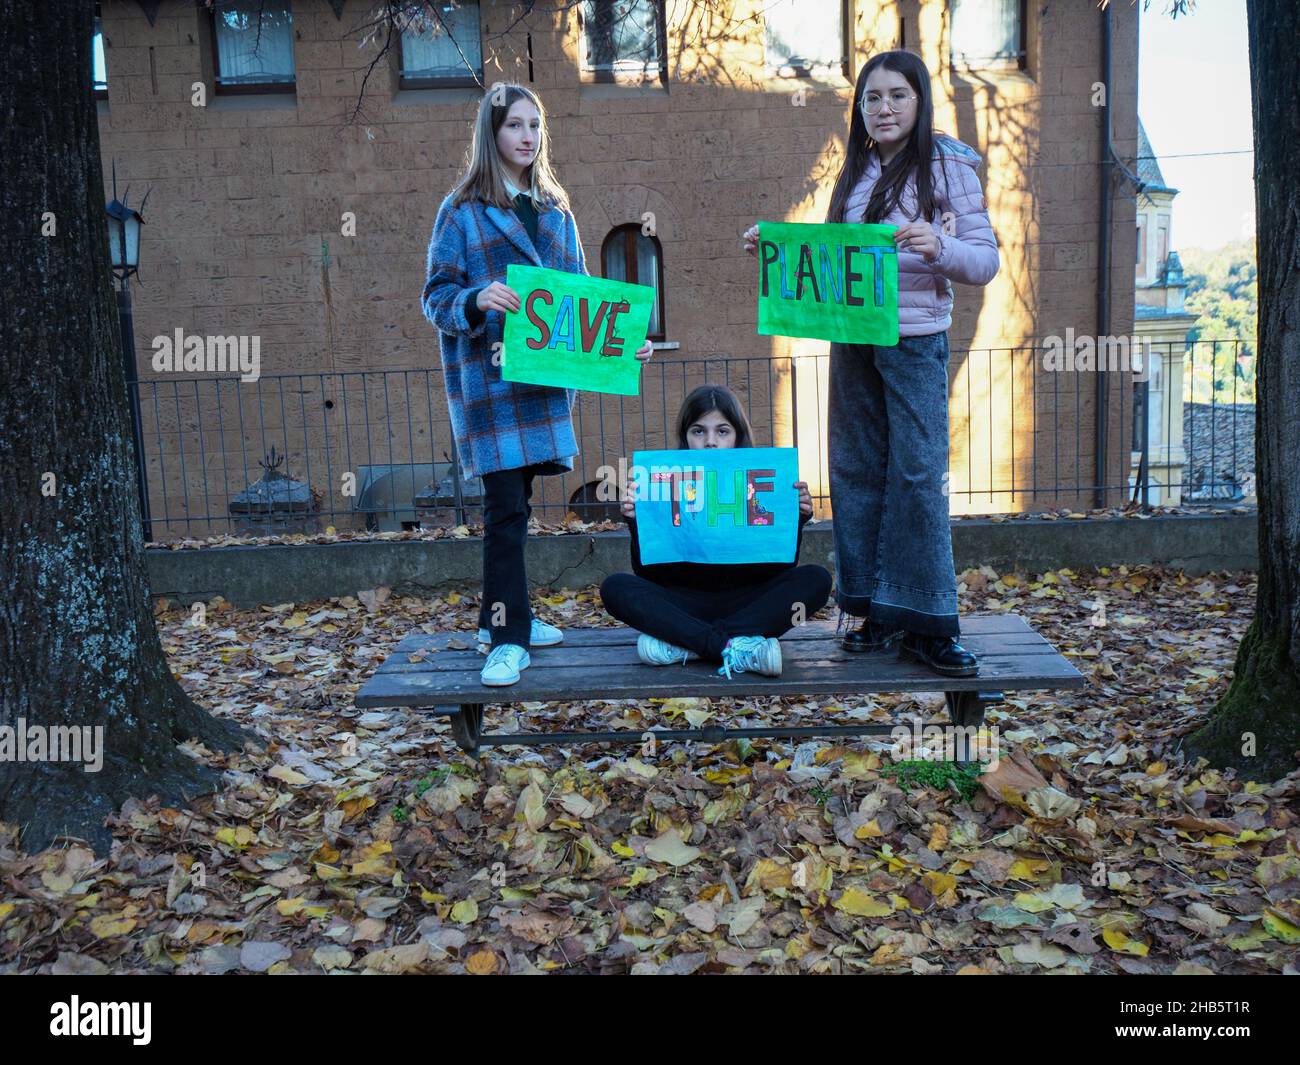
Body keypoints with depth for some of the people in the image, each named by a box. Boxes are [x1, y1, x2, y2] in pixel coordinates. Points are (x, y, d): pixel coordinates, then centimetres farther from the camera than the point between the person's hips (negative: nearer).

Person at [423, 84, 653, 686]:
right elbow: (436, 297, -4)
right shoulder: (462, 212, 0)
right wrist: (476, 302, -25)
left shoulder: (556, 212, 16)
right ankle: (507, 640, -3)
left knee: (514, 499, 11)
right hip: (489, 378, -5)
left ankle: (502, 615, 24)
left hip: (545, 375, 5)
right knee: (507, 505, -8)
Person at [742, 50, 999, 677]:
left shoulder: (947, 166, -1)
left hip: (915, 340, -5)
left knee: (917, 473, -7)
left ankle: (926, 626, 1)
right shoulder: (855, 172, 13)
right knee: (857, 471, 6)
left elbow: (986, 262, -6)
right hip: (850, 339, 5)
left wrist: (938, 248, -25)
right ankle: (876, 610, 17)